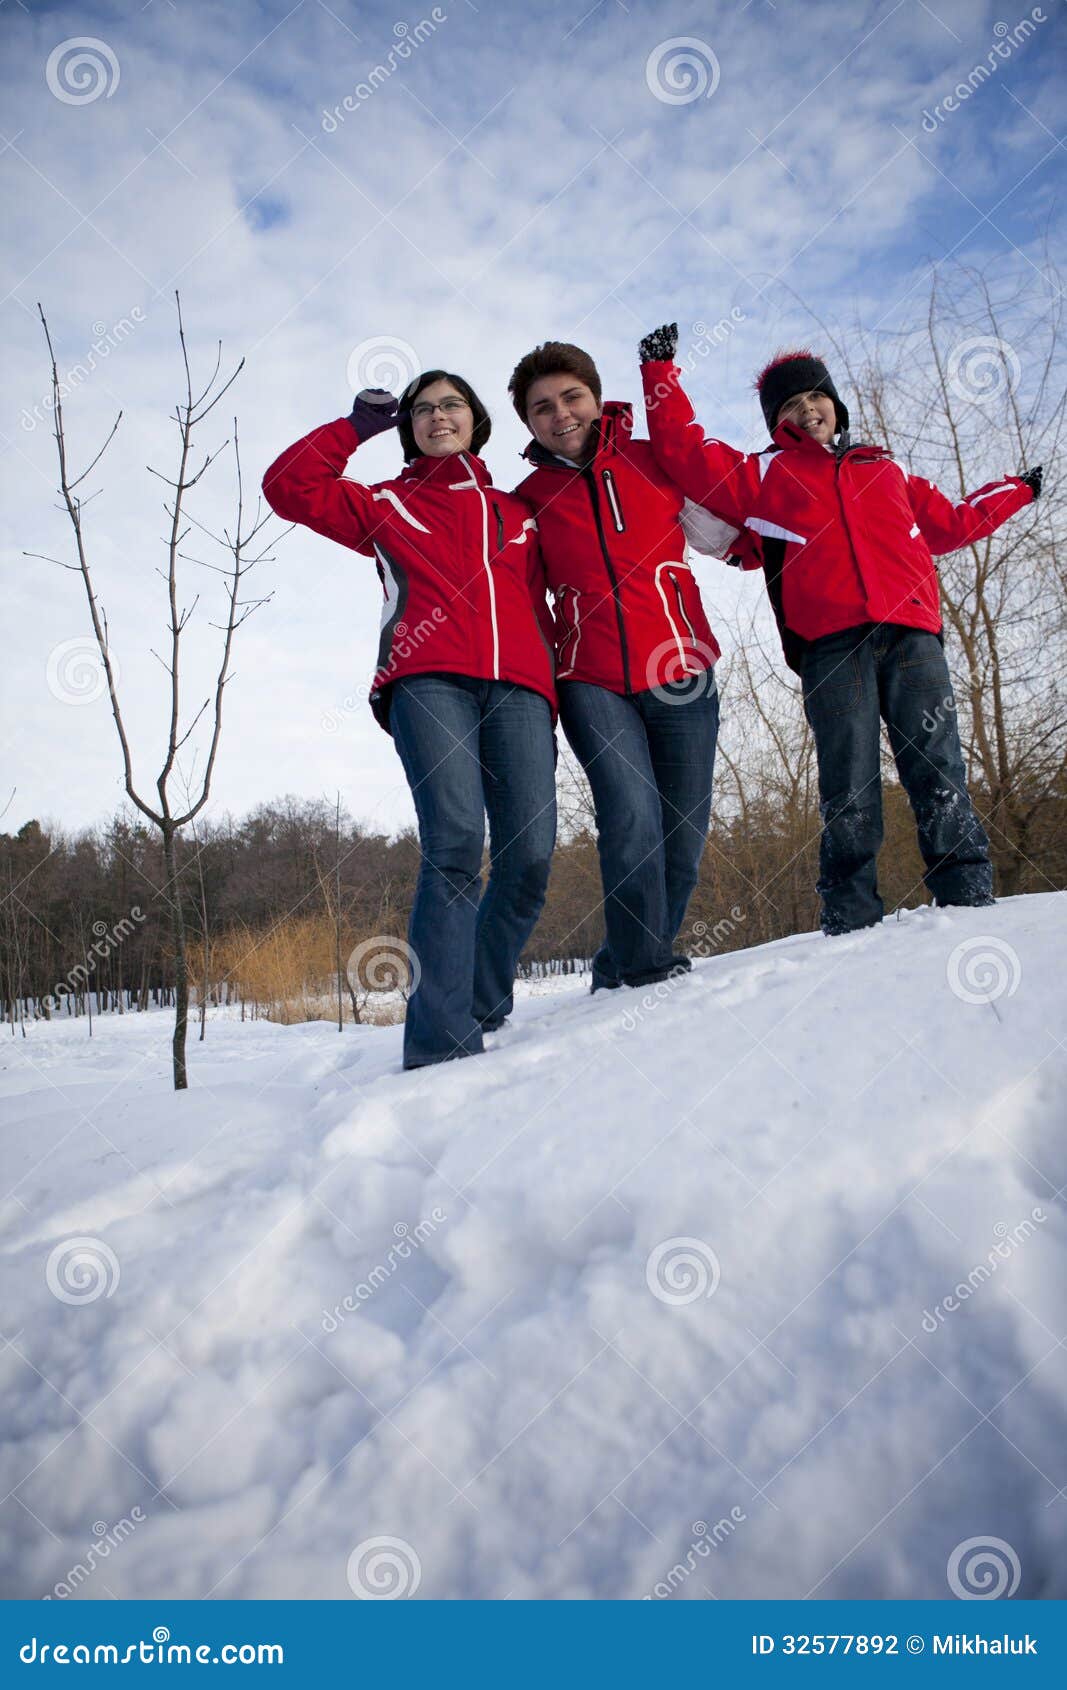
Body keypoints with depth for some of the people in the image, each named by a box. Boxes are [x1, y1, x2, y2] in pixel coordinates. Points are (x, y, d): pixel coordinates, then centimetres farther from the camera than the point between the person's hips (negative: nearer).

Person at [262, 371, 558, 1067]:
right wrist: (356, 427, 17)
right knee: (455, 843, -23)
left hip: (517, 689, 3)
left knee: (530, 855, -13)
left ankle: (480, 1012, 5)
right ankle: (442, 1044, -25)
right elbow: (289, 486, 16)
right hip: (428, 682, -3)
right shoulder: (387, 504, 25)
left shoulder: (517, 513, 31)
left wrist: (553, 692, 18)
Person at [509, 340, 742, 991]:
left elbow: (716, 530, 13)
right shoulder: (528, 498, 9)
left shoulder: (654, 461, 9)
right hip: (592, 682, -1)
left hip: (680, 674, 1)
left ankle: (626, 966, 18)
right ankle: (646, 967, -7)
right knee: (633, 818, -20)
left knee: (684, 836, 1)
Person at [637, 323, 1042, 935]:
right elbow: (686, 453, 14)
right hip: (830, 644, -2)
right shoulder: (762, 474, 22)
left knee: (939, 772, -5)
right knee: (849, 791, -8)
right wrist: (662, 373, 14)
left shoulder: (886, 471, 30)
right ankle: (851, 923, -3)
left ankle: (970, 901, -2)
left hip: (912, 632, 3)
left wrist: (1016, 490, 48)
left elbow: (952, 523, 39)